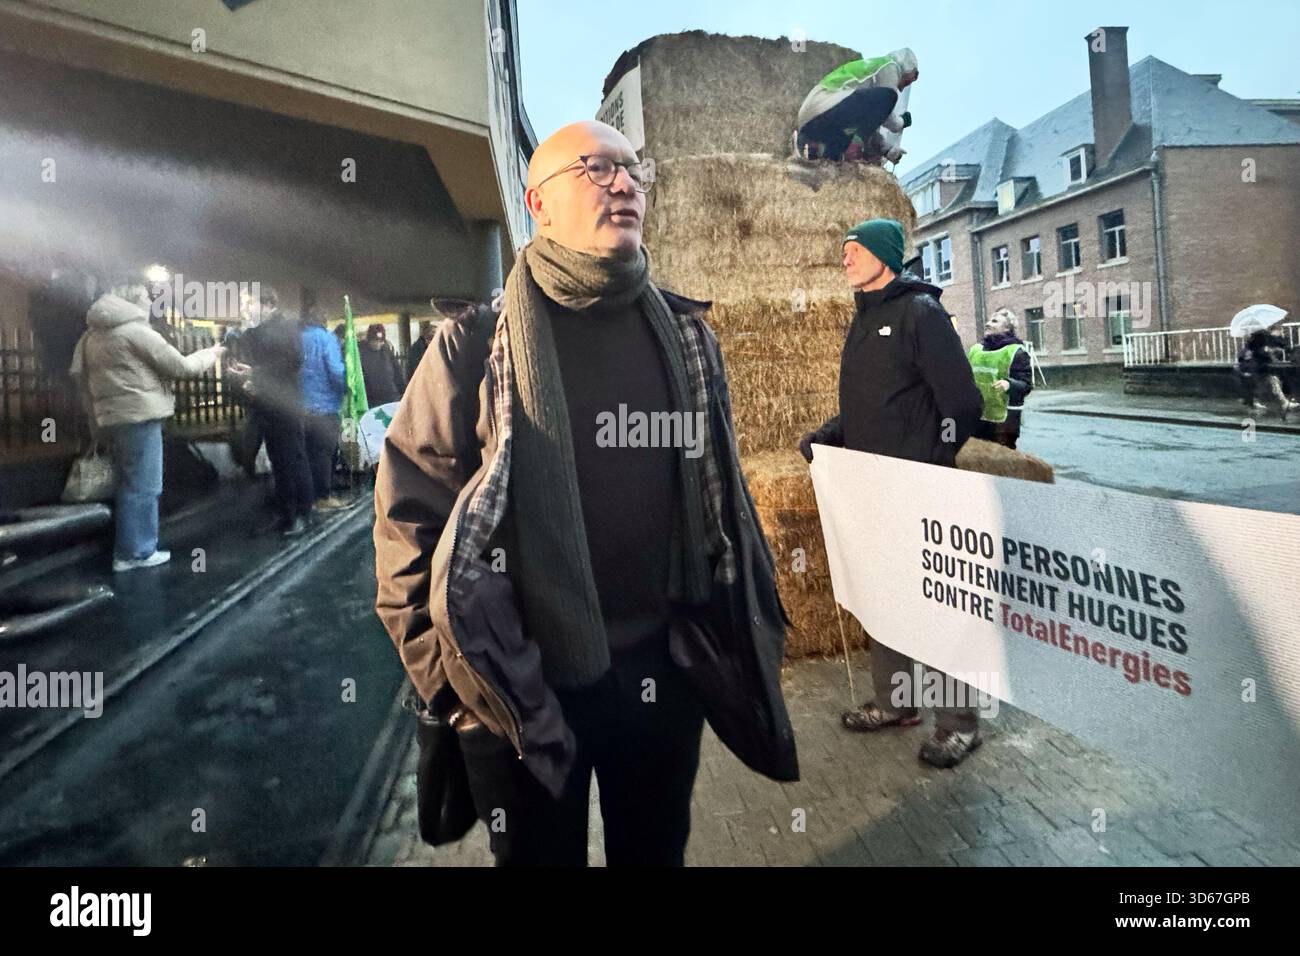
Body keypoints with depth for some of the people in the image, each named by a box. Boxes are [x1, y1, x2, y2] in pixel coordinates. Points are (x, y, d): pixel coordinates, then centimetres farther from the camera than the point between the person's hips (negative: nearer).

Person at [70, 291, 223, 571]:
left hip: (112, 415, 9)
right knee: (143, 486, -3)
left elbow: (79, 374, 14)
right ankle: (135, 552, 2)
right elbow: (180, 367, -9)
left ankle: (129, 547, 22)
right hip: (139, 415, -9)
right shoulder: (136, 330, -12)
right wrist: (210, 354, 7)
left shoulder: (92, 335, 14)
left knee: (130, 483, 16)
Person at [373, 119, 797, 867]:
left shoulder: (688, 337, 4)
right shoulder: (479, 343, -8)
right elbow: (411, 510, -7)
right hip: (520, 687, -2)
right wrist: (449, 671, -10)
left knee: (656, 850, 23)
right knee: (540, 852, 19)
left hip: (664, 676, 3)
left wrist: (745, 636, 8)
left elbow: (725, 496, 9)